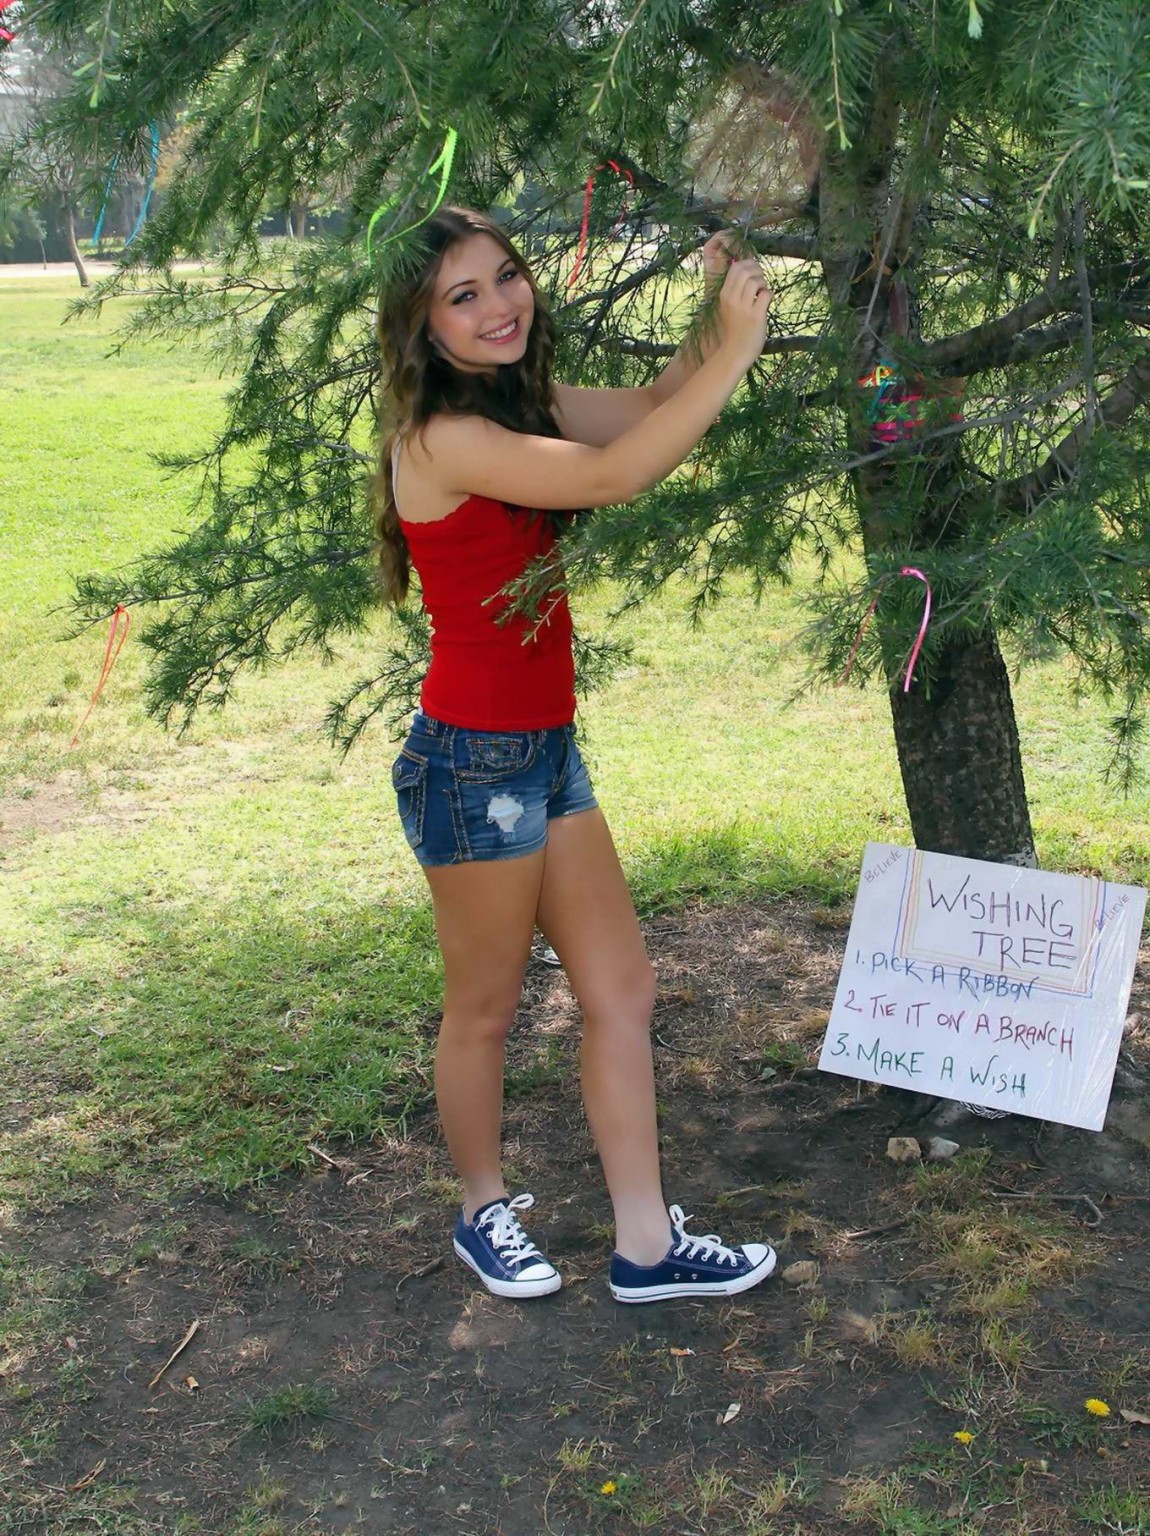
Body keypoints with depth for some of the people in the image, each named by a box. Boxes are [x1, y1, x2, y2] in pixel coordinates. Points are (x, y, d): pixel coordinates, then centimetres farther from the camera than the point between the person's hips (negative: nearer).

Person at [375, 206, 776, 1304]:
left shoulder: (521, 408, 8)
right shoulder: (443, 440, -19)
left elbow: (651, 407, 10)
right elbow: (616, 476, -26)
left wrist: (713, 304, -5)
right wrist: (734, 353, -22)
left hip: (547, 751, 9)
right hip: (474, 761, -9)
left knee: (622, 990, 11)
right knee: (486, 1007, 10)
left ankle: (646, 1245, 22)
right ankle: (483, 1213, 34)